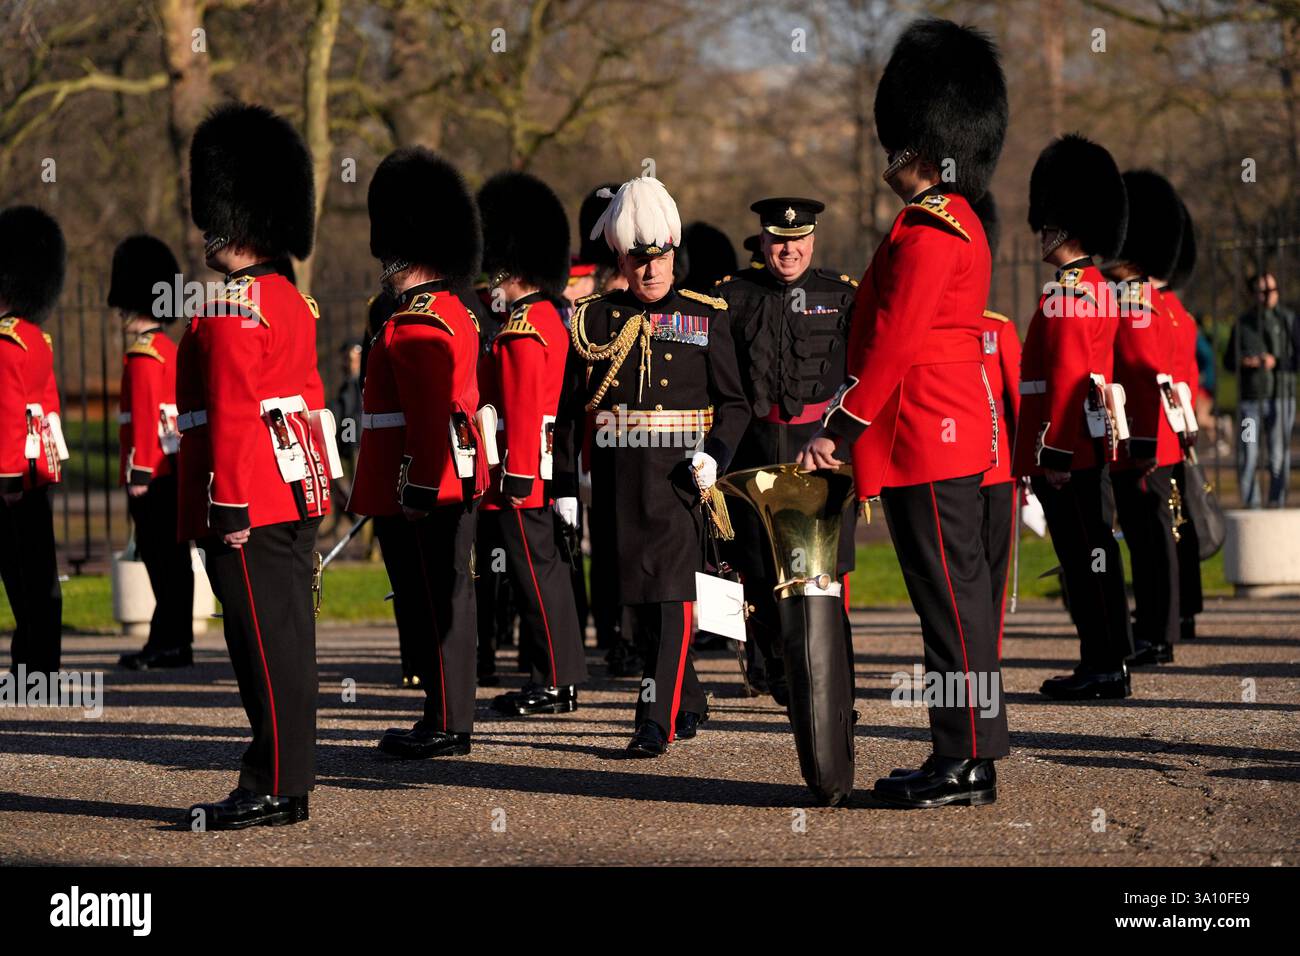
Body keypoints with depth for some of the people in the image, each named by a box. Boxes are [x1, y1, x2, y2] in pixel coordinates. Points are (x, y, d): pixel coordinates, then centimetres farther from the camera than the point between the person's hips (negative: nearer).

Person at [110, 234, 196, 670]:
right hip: (174, 470, 9)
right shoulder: (170, 351, 16)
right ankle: (173, 642, 14)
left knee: (161, 558, -7)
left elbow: (144, 417, -19)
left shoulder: (143, 357, -12)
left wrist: (138, 472, -19)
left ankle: (168, 643, -6)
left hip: (152, 473, -9)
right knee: (172, 558, 10)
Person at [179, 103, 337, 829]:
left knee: (268, 645, -7)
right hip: (298, 495, 10)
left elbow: (234, 415, -20)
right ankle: (290, 781, 16)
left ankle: (273, 789, -5)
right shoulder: (292, 301, 16)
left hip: (249, 504, -10)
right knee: (286, 641, 11)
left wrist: (230, 505, -20)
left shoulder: (234, 310, -14)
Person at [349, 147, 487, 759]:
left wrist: (417, 490, -23)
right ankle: (446, 721, 18)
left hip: (424, 490, -10)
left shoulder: (417, 326, -16)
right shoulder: (453, 313, 17)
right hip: (455, 485, 10)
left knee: (432, 603, -6)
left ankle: (446, 725, -2)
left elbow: (431, 416, -23)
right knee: (443, 600, 13)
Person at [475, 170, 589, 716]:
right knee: (544, 572, 12)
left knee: (536, 573, -6)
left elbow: (523, 412, -21)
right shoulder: (549, 321, 16)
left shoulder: (522, 332, -16)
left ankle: (553, 682, -3)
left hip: (521, 473, -10)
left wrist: (516, 478, -21)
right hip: (542, 474, 10)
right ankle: (560, 678, 16)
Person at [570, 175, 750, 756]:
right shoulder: (596, 319, 7)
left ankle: (658, 719, -14)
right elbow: (573, 404, 8)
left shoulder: (705, 317, 3)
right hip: (618, 474, 3)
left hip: (678, 470, -3)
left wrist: (714, 456, -13)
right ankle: (690, 703, 28)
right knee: (640, 597, 11)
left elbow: (734, 405, 4)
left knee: (671, 594, -12)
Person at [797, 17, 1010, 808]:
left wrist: (839, 428, -15)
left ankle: (967, 763, -4)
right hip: (955, 437, 10)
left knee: (950, 597, -7)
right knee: (958, 594, 12)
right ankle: (969, 755, 16)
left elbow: (893, 344, -19)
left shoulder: (928, 233, -15)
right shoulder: (959, 224, 17)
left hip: (926, 442, -10)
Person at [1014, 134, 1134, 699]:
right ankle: (1107, 665, 16)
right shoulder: (1099, 291, 16)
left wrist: (1052, 451, -21)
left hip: (1065, 452, -10)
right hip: (1093, 448, 10)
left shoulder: (1066, 294, -15)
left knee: (1086, 556, -7)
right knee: (1091, 555, 12)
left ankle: (1104, 668, -4)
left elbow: (1065, 377, -20)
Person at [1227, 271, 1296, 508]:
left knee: (1279, 456, -1)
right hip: (1250, 397, 1)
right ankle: (1251, 504, 3)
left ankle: (1277, 504, 7)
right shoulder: (1243, 322, 9)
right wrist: (1243, 361, -6)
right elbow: (1229, 359, 15)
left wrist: (1276, 362, -14)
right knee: (1247, 457, -4)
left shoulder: (1288, 319, 4)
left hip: (1281, 395, -1)